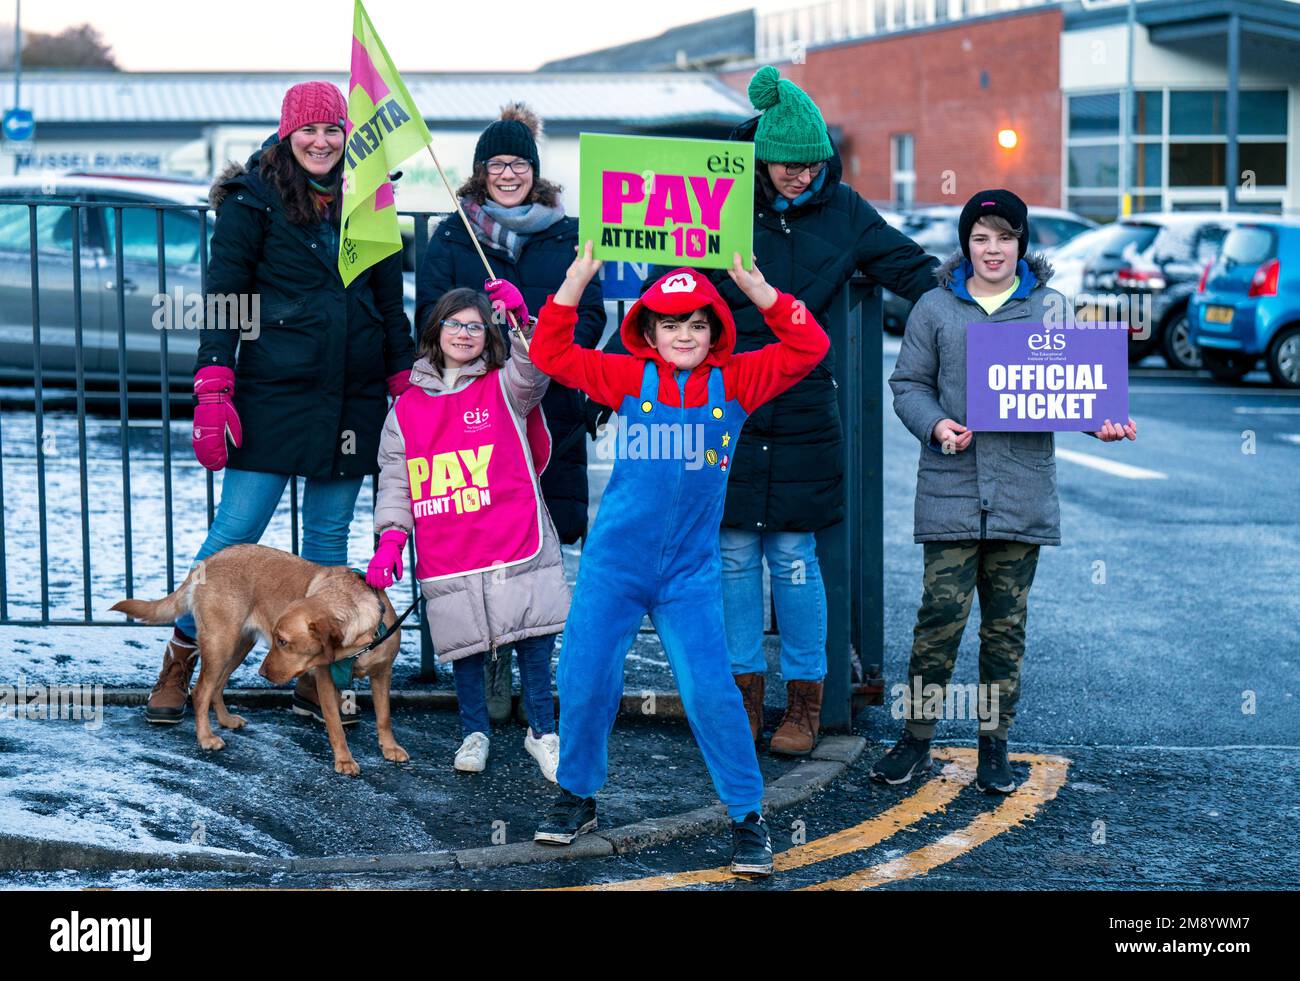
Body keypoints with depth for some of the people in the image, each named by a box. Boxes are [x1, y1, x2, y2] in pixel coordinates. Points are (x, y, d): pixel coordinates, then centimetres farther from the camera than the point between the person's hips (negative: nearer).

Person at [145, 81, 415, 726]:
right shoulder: (253, 200, -2)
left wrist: (405, 384, 10)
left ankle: (314, 679, 17)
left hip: (351, 400, 4)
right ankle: (179, 661, 11)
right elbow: (222, 298, -5)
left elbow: (390, 302, 16)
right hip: (275, 394, -4)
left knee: (329, 536, 8)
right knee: (236, 532, -5)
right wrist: (213, 392, -13)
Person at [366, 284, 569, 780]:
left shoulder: (504, 388, 6)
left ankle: (542, 731, 12)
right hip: (446, 556, 2)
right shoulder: (406, 408, 12)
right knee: (464, 647, 6)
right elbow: (395, 478, 13)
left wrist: (522, 321, -34)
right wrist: (390, 538, 0)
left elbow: (534, 372, -17)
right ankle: (474, 733, 24)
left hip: (515, 544, -2)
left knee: (533, 644, -4)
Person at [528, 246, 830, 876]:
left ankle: (747, 818, 7)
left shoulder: (735, 382, 2)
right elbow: (552, 354, 0)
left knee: (711, 692, -5)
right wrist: (576, 280, -8)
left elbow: (808, 348, -3)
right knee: (586, 679, 3)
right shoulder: (630, 378, 2)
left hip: (690, 572, -1)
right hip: (614, 563, 1)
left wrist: (757, 287, -12)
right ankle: (576, 796, 25)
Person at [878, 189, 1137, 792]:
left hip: (1023, 490, 1)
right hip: (951, 490, -1)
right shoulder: (935, 308, 5)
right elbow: (909, 383, 8)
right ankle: (916, 736, 9)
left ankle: (994, 744, 19)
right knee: (941, 615, -6)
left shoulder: (1050, 306, 7)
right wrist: (935, 425, -11)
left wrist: (1101, 421, -11)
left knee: (1007, 624, 8)